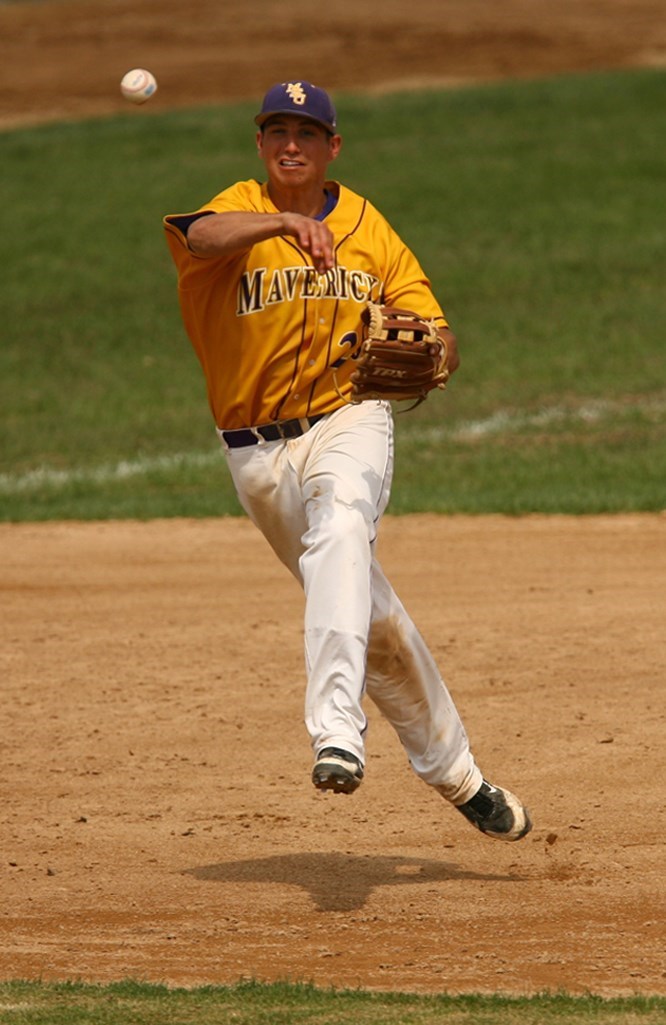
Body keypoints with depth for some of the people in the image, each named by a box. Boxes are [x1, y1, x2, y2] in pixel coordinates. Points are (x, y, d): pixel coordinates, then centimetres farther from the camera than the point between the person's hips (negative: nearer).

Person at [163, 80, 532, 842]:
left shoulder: (371, 230, 5)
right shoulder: (240, 210, -1)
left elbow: (441, 343, 4)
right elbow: (204, 236, -28)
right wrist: (283, 221, -47)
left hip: (349, 420, -1)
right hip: (259, 452, 1)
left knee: (340, 532, -34)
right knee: (368, 613, 10)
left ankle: (336, 729, -46)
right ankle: (452, 770, 26)